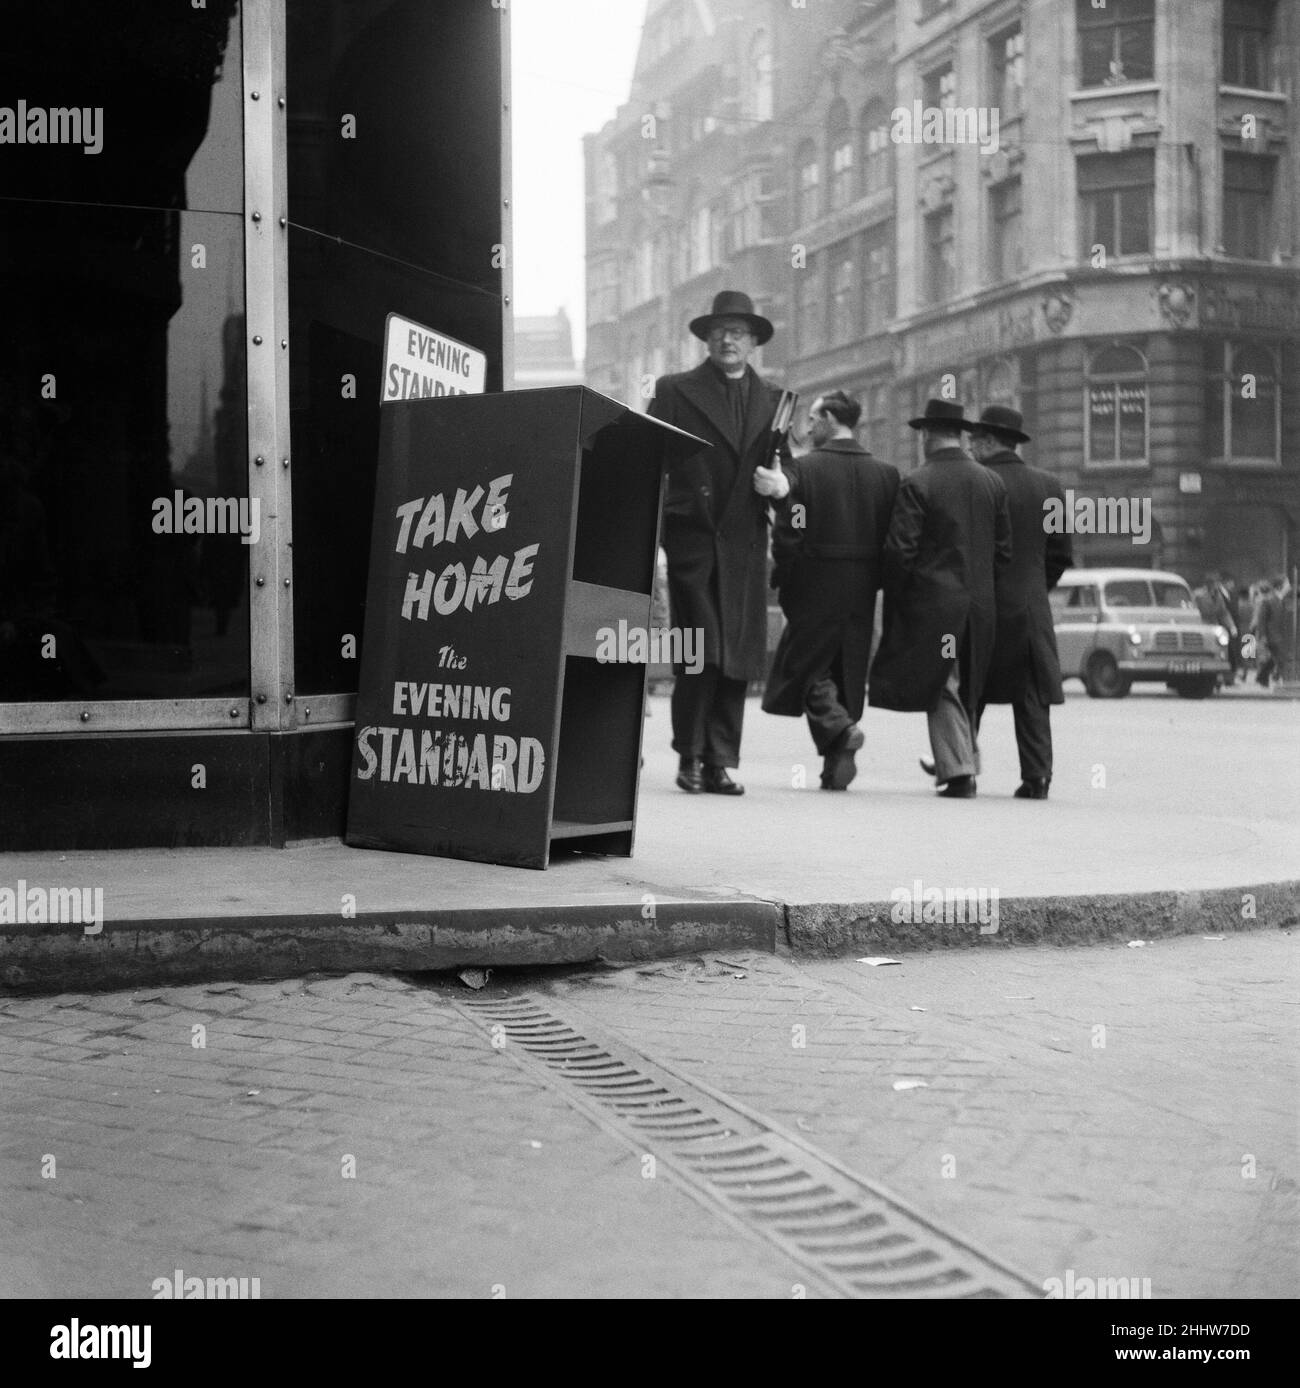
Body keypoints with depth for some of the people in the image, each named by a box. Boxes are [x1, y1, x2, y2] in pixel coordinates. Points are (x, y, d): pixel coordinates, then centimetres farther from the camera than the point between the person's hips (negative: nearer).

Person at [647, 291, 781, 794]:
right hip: (691, 538, -3)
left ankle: (720, 762, 7)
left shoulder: (773, 400, 17)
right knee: (701, 650, -9)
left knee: (738, 657, 1)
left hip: (743, 544, 3)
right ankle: (690, 756, 2)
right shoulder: (674, 391, 7)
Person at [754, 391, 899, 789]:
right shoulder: (885, 474, 6)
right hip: (861, 592, 5)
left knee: (808, 667, 6)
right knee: (847, 671, 12)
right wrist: (873, 579, 12)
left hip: (815, 590, -4)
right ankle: (837, 764, 12)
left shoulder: (803, 468, -8)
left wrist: (782, 578, -12)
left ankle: (839, 727, -18)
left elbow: (790, 534, -18)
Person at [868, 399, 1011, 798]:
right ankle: (966, 763, 26)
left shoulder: (916, 484, -10)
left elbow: (900, 549, -13)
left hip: (933, 601, -5)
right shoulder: (992, 483, 6)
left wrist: (896, 599, -1)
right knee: (967, 688, 18)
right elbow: (1004, 548, 7)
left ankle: (958, 771, -4)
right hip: (981, 602, 5)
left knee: (941, 689, 1)